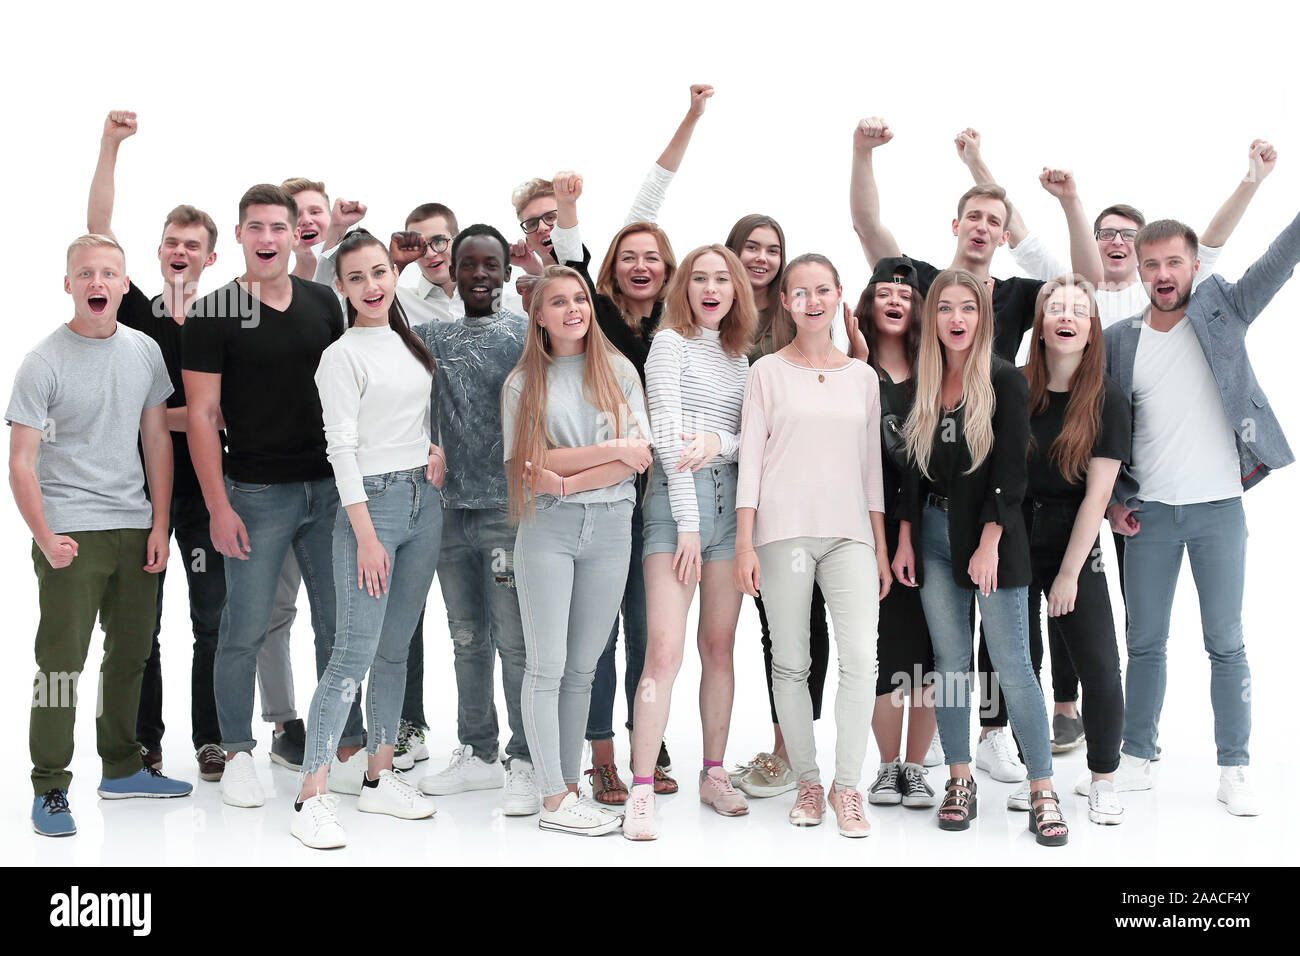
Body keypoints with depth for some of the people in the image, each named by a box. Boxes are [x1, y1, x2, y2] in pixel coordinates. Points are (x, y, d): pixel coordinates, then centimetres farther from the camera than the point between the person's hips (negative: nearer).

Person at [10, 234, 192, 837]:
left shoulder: (145, 352, 7)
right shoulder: (43, 363, -7)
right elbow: (20, 463, -8)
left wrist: (160, 526, 6)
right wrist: (45, 537, -18)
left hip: (136, 527, 5)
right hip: (70, 533, -5)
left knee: (131, 653, 14)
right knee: (62, 661, -3)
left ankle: (121, 769, 28)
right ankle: (50, 788, 6)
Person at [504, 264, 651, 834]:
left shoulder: (619, 372, 10)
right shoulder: (523, 383, 6)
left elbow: (640, 457, -1)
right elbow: (533, 462, -6)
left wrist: (567, 480, -11)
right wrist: (611, 449, -10)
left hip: (609, 526, 2)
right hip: (546, 530, -2)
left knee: (583, 667, 6)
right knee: (548, 666, -3)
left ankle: (569, 787, 13)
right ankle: (554, 801, 2)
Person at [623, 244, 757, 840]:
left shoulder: (739, 358, 19)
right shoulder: (671, 343, 0)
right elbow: (667, 434, -8)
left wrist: (720, 442, -11)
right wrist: (688, 524, -13)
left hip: (731, 501, 6)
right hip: (677, 500, -6)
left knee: (719, 647, 8)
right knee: (665, 649, -12)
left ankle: (714, 774, 18)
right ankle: (642, 791, -10)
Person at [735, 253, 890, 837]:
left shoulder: (863, 377, 13)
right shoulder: (767, 372, 6)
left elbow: (871, 465, 16)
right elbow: (750, 459, 2)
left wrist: (880, 546, 12)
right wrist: (745, 543, -5)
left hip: (849, 532, 2)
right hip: (783, 531, -1)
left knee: (862, 659, -12)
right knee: (790, 663, 2)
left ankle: (847, 787, -1)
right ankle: (808, 782, 15)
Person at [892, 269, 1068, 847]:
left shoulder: (1004, 380, -4)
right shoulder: (923, 384, 9)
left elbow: (1011, 472, -9)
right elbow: (914, 469, 12)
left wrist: (989, 544, -15)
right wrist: (905, 540, 6)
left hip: (991, 533, -4)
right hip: (934, 534, 4)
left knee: (1012, 666, -5)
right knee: (949, 661, 7)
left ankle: (1043, 792, 2)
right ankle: (959, 783, 16)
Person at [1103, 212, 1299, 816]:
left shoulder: (1222, 310, 1)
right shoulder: (1119, 341, 4)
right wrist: (1111, 501, 2)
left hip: (1219, 509, -1)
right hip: (1148, 514, 1)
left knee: (1226, 645, 4)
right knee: (1146, 644, 10)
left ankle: (1234, 771, 13)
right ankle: (1136, 757, 21)